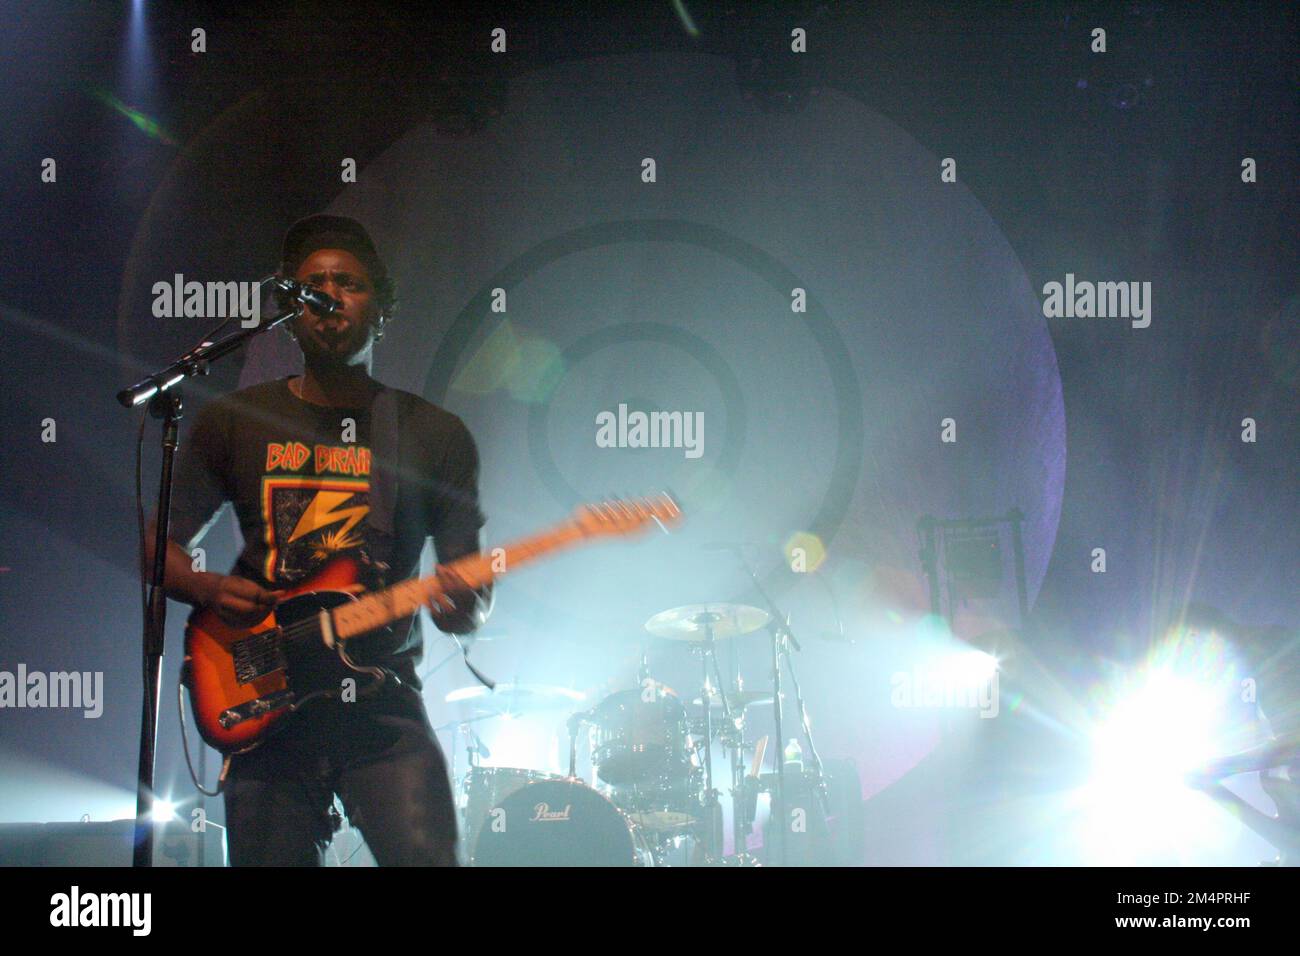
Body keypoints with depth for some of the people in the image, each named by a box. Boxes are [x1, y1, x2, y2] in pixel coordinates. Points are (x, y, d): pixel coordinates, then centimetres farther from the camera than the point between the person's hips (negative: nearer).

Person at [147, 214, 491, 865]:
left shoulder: (434, 436, 8)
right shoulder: (233, 422, 10)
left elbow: (472, 592, 7)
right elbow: (163, 546, 14)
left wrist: (463, 609, -16)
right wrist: (208, 590, -7)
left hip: (383, 705, -1)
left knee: (427, 859, -19)